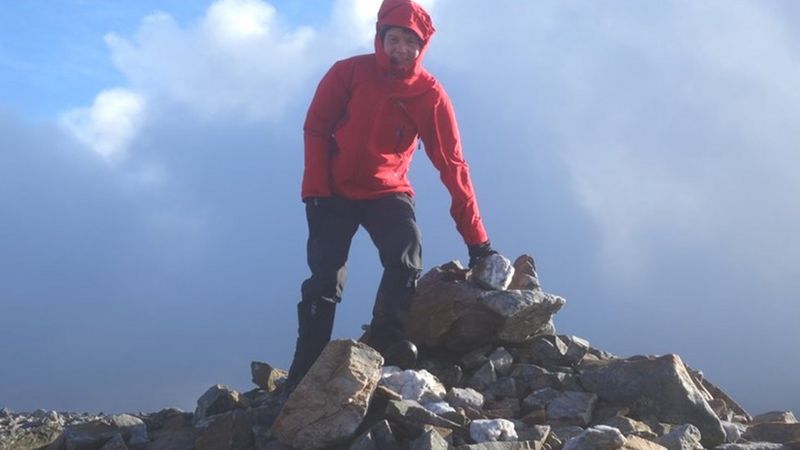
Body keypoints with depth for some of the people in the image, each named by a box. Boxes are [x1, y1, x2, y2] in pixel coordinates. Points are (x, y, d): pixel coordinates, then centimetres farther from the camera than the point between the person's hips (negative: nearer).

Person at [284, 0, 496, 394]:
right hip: (336, 191, 0)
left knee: (407, 257, -26)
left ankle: (386, 341, -19)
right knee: (325, 281, -4)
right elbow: (316, 129, -5)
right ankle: (304, 373, 4)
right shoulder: (349, 73, -11)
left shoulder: (430, 95, -12)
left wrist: (476, 239, -17)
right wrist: (315, 191, -16)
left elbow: (452, 166, -13)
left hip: (387, 191, 1)